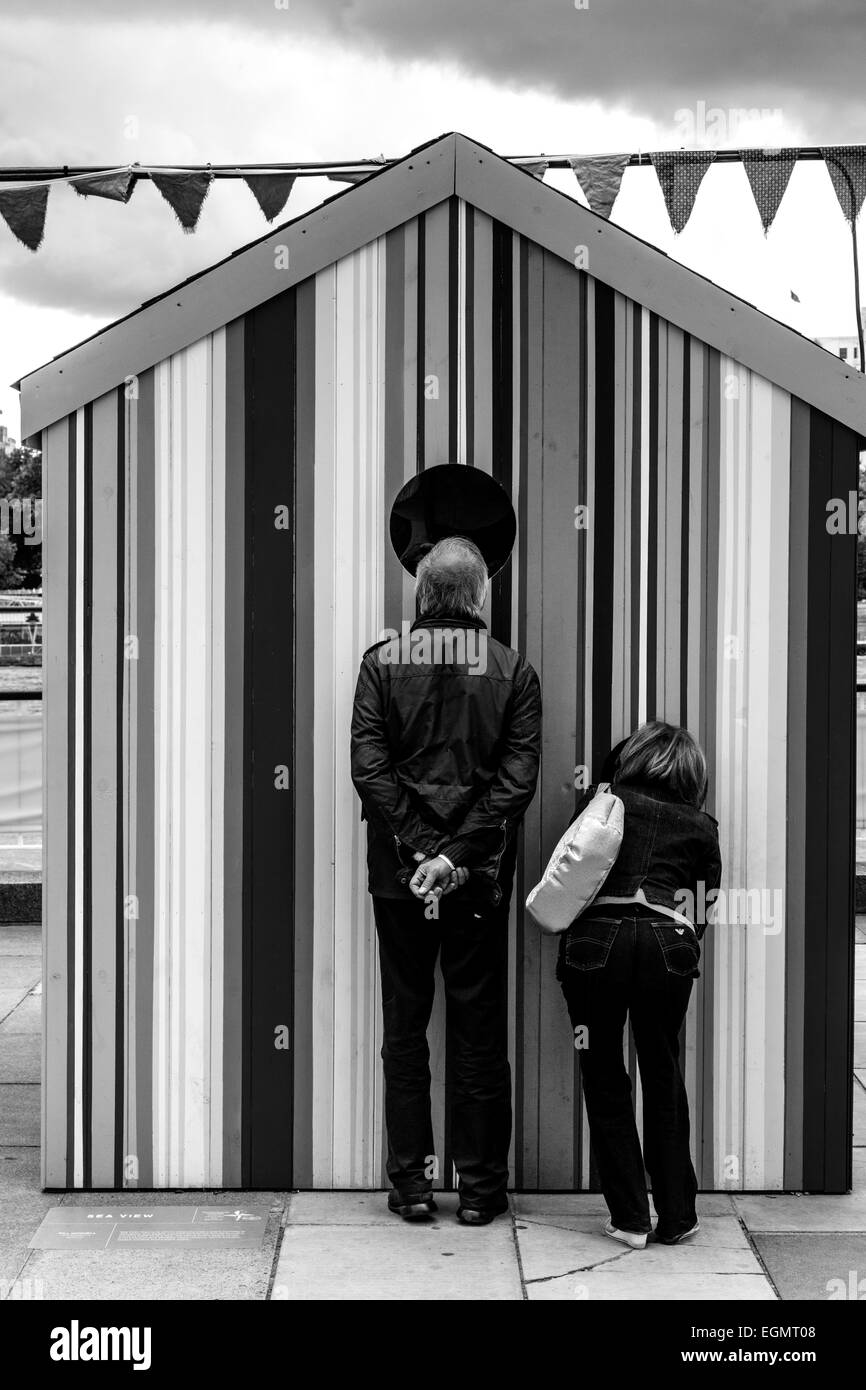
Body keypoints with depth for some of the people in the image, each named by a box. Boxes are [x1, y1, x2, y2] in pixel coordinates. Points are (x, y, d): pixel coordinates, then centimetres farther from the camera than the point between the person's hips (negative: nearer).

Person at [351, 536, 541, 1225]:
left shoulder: (382, 663, 0)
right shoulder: (513, 671, -1)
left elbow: (369, 766, -8)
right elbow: (518, 778, -9)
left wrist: (415, 851, -9)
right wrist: (457, 855, -11)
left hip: (400, 873, 0)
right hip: (481, 878, 0)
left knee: (404, 1027, 10)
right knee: (480, 1031, 8)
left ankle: (412, 1181, 13)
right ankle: (480, 1186, 13)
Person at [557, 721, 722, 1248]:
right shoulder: (701, 827, 18)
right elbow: (701, 912, 16)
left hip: (595, 939, -1)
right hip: (667, 947, 1)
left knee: (605, 1081, 9)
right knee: (663, 1077, 14)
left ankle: (630, 1217, 10)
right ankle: (676, 1215, 17)